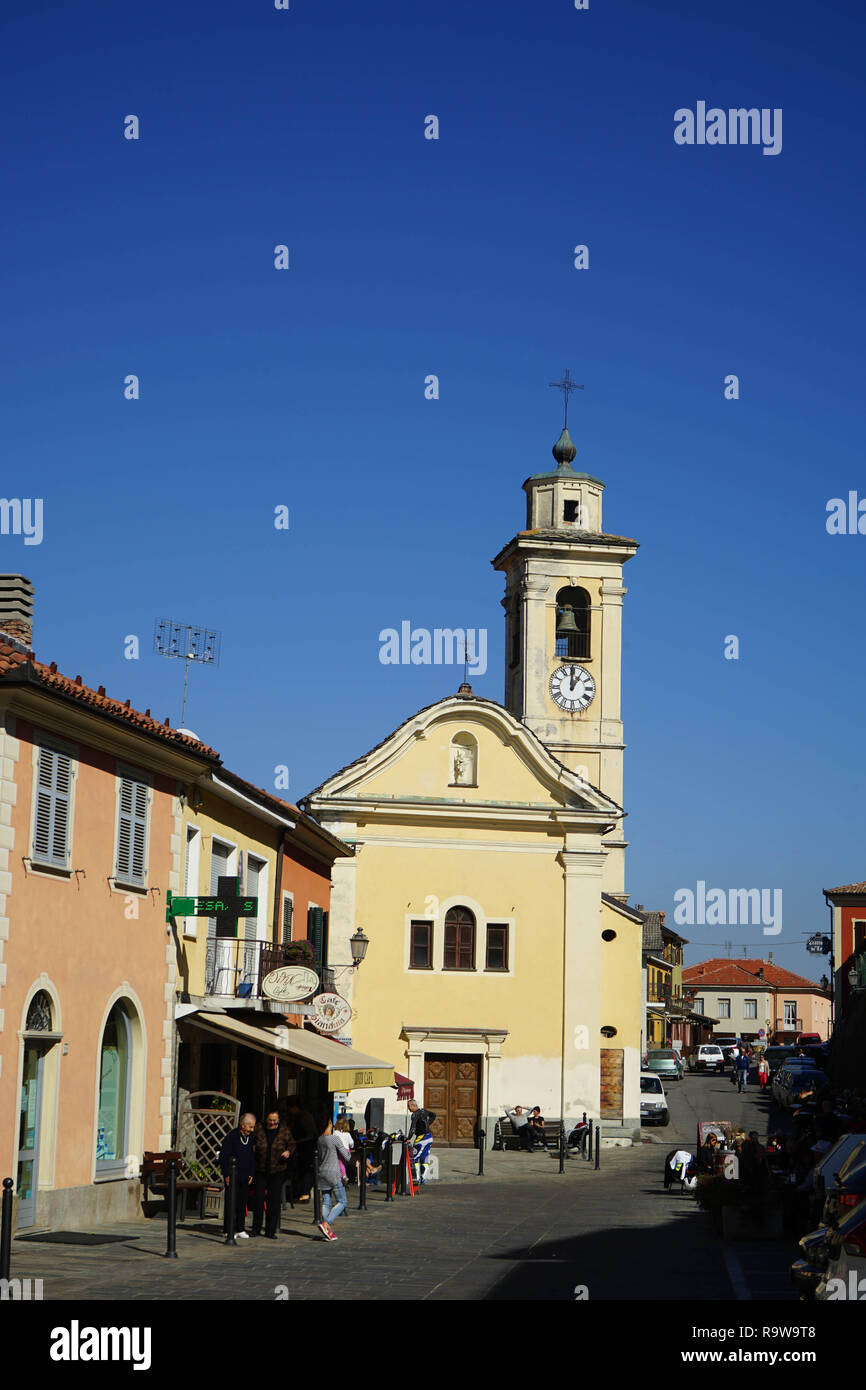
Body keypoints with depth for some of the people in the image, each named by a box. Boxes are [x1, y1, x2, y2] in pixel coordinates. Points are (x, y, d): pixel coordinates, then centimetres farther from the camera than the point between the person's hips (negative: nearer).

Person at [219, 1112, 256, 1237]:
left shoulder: (251, 1138, 8)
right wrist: (227, 1175, -11)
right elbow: (223, 1157, -8)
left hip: (245, 1177, 5)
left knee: (242, 1204, 6)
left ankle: (240, 1229, 13)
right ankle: (229, 1230, 3)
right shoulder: (231, 1136, -9)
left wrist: (251, 1173, 10)